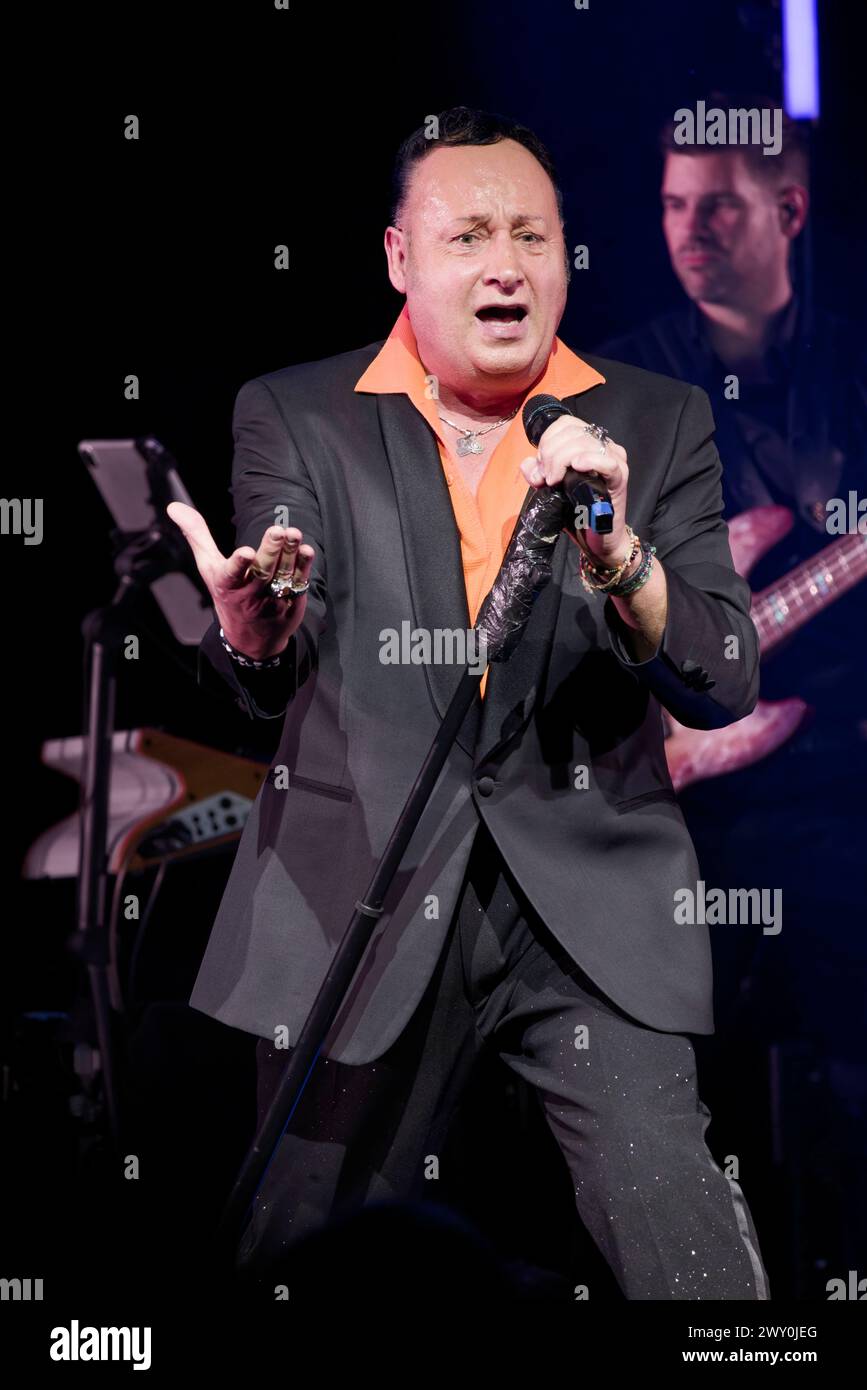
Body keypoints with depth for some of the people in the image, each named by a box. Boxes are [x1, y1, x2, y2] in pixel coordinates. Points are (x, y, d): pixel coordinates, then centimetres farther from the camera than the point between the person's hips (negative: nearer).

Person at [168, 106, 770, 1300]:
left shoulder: (655, 425, 6)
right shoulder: (297, 418, 5)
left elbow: (722, 686, -4)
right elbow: (267, 685, -6)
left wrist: (615, 554, -23)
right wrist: (253, 619, -31)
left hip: (592, 904, 0)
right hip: (358, 912, 1)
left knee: (683, 1246, -15)